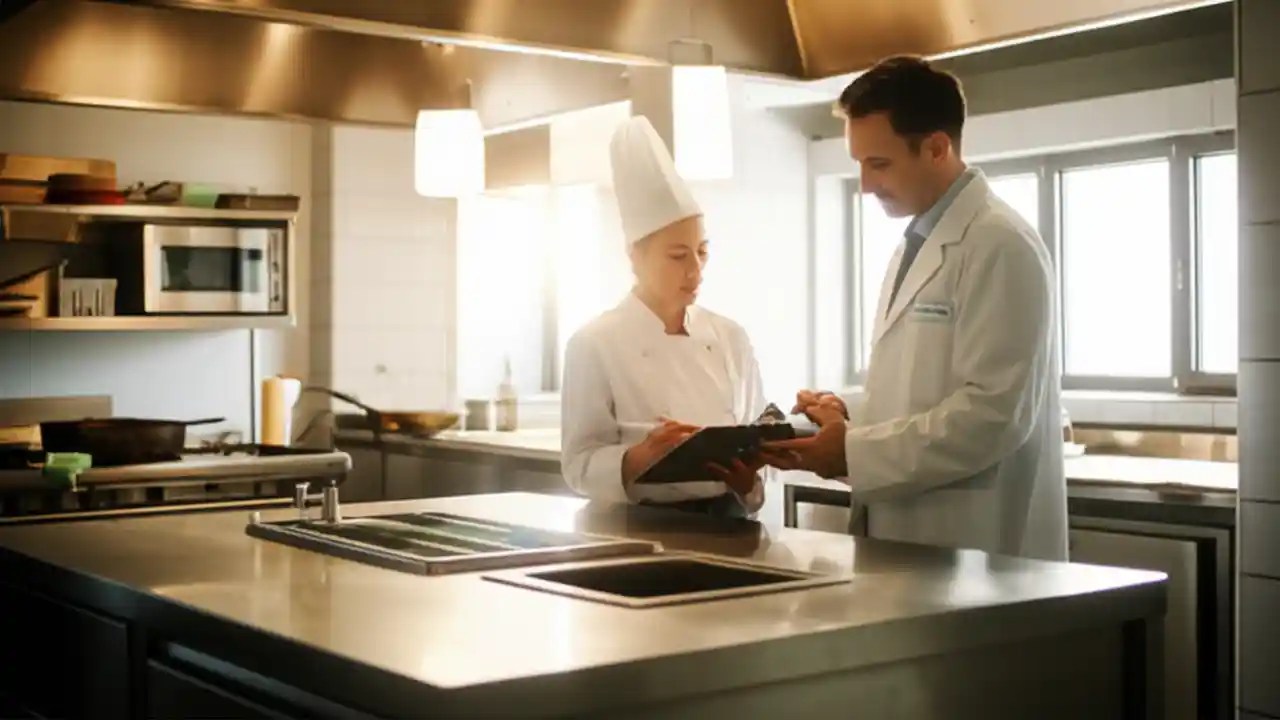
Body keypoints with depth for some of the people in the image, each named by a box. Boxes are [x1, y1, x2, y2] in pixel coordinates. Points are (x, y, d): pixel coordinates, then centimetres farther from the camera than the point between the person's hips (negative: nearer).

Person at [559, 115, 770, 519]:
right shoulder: (594, 344, -5)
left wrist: (747, 477, -8)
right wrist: (643, 456, -22)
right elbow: (580, 465, -6)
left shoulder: (731, 338, 8)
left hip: (725, 522, 4)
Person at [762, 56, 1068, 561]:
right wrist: (850, 422, 1)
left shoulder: (1000, 246, -13)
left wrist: (854, 452, -18)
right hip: (907, 540, 8)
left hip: (979, 553, -8)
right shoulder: (913, 249, 15)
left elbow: (994, 415, -21)